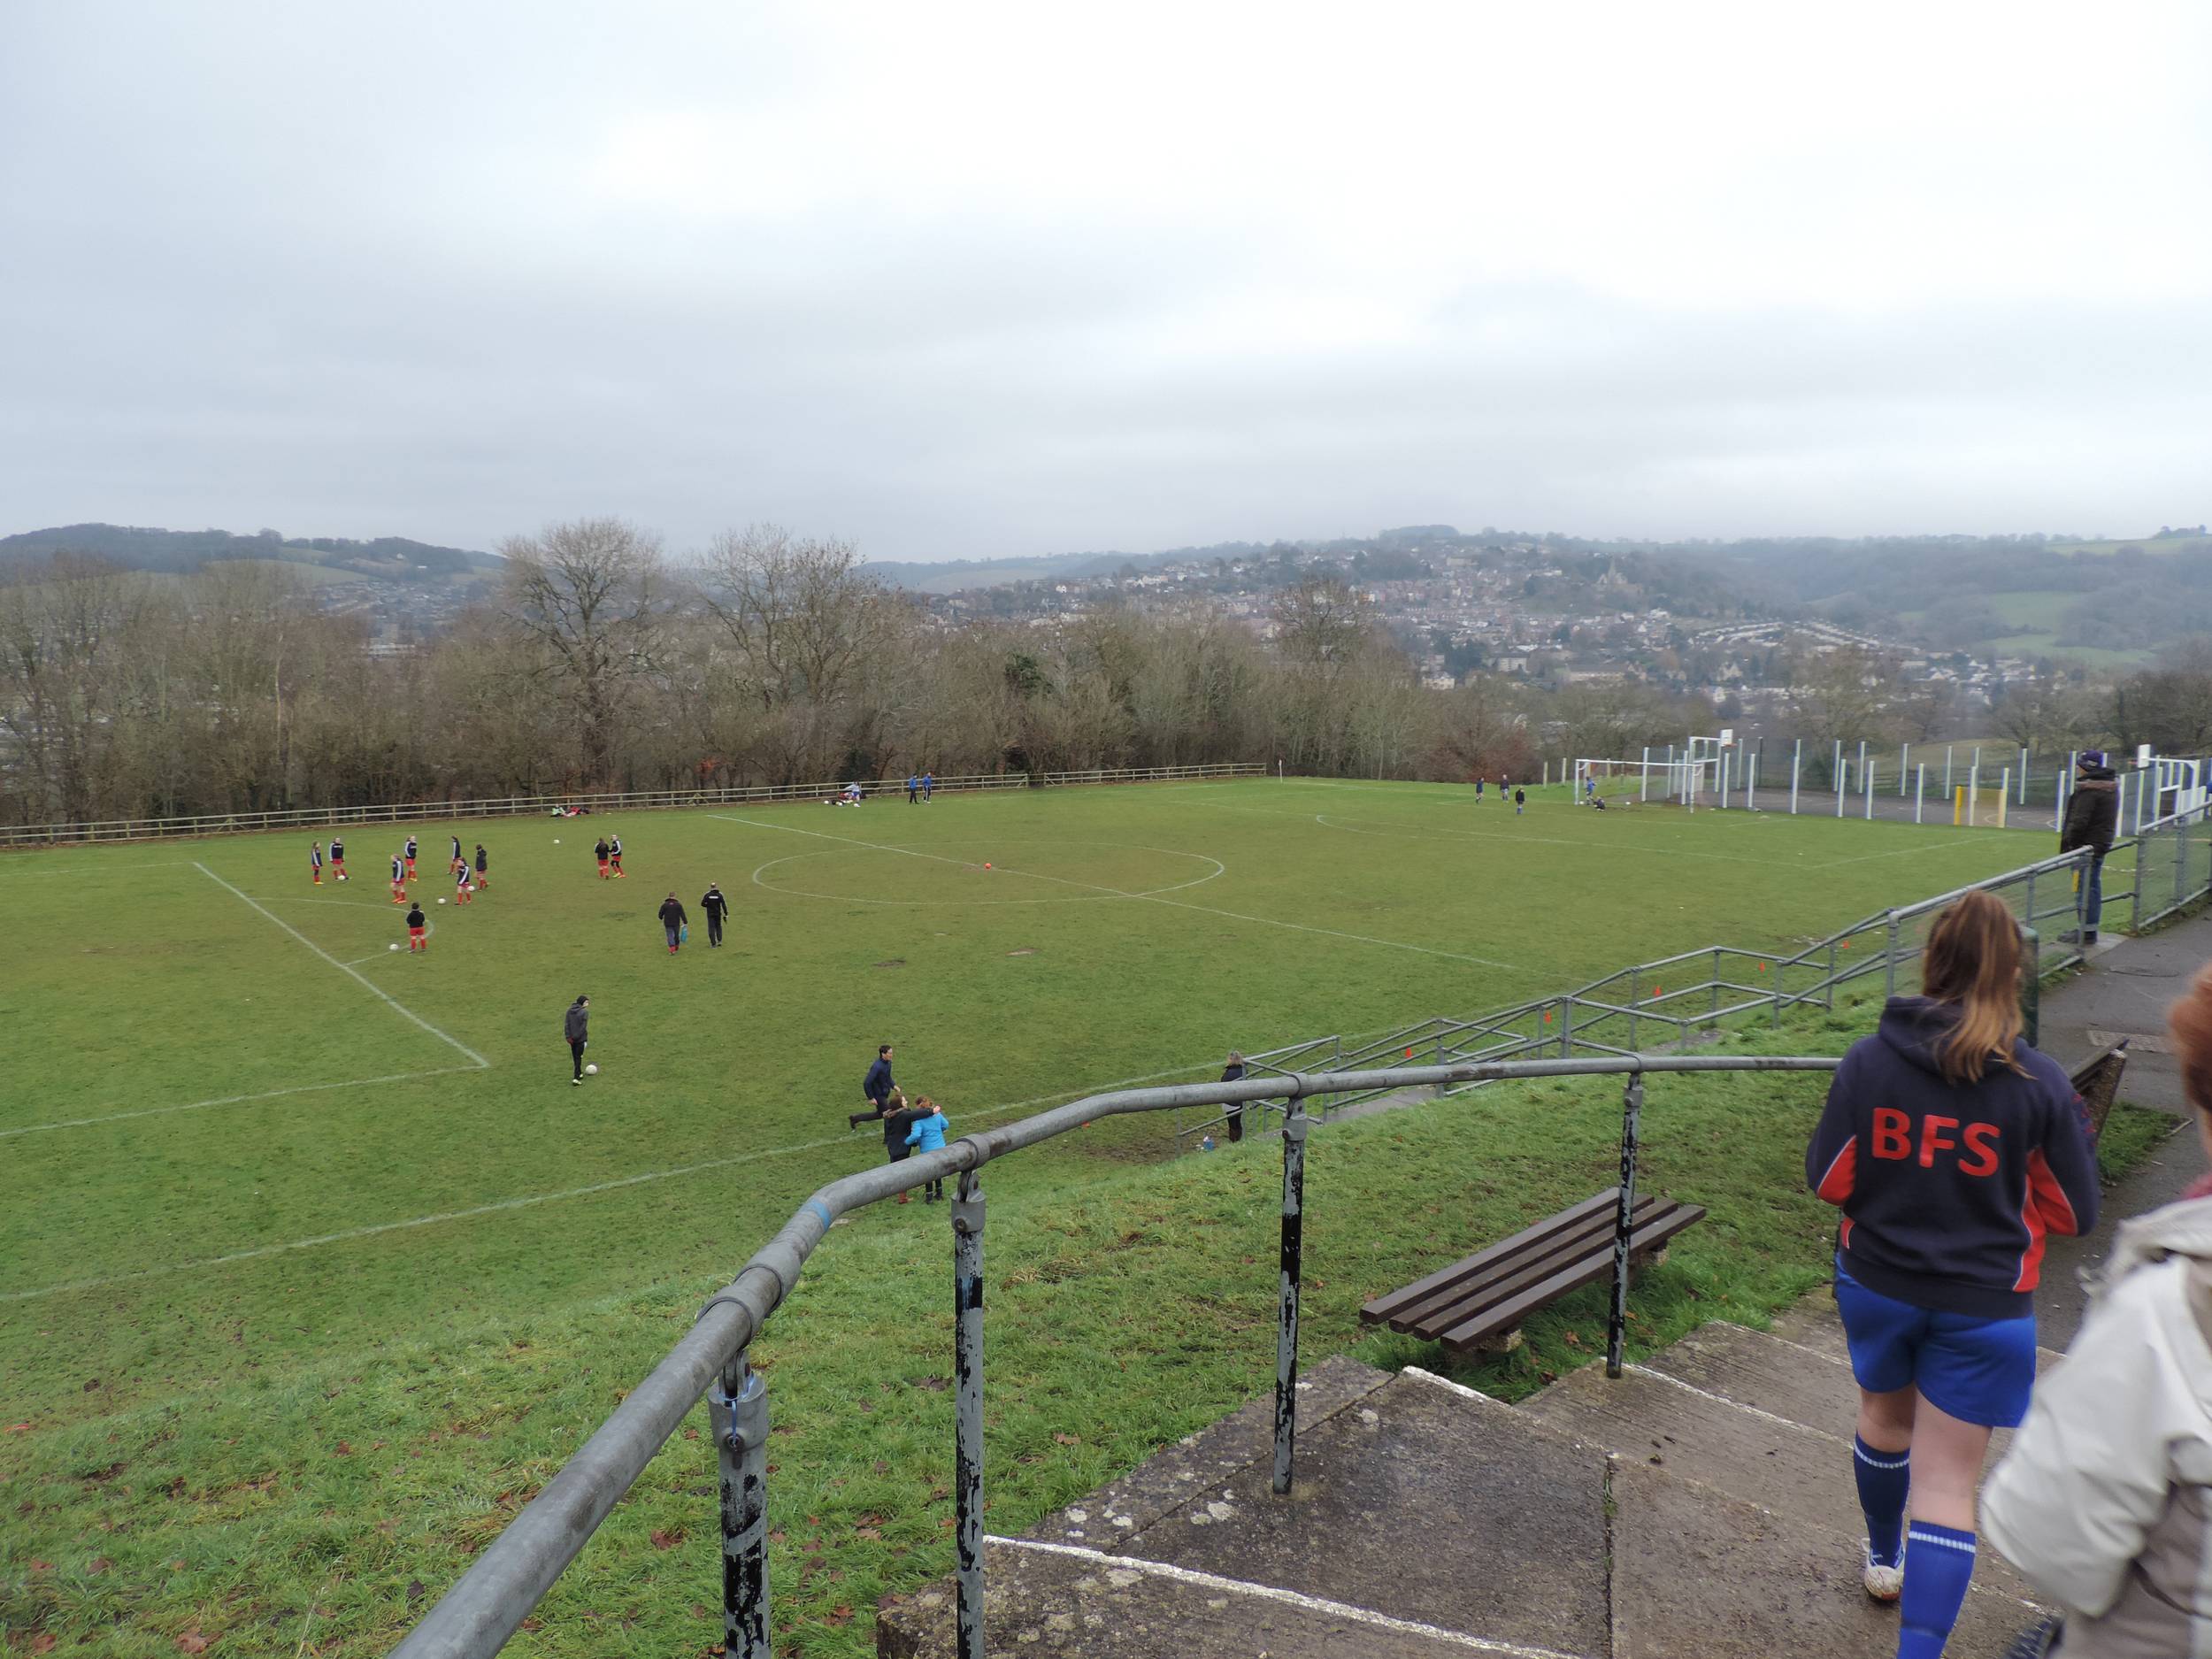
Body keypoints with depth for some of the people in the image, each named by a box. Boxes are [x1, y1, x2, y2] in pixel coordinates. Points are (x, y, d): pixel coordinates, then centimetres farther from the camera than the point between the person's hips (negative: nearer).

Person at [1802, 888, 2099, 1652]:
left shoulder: (1868, 1061, -14)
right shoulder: (2039, 1085, -15)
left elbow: (1827, 1180, -8)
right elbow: (2073, 1212, -6)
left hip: (1876, 1282, 2)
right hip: (1983, 1304, -2)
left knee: (1885, 1421, 27)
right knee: (1947, 1482, 6)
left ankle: (1886, 1558, 51)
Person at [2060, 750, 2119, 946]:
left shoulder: (2089, 790, -19)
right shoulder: (2111, 786, 13)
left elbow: (2079, 821, -22)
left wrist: (2068, 842, -13)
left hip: (2087, 846, -10)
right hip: (2101, 844, 10)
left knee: (2084, 888, -5)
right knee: (2093, 887, 16)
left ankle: (2085, 931, -2)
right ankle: (2089, 929, 24)